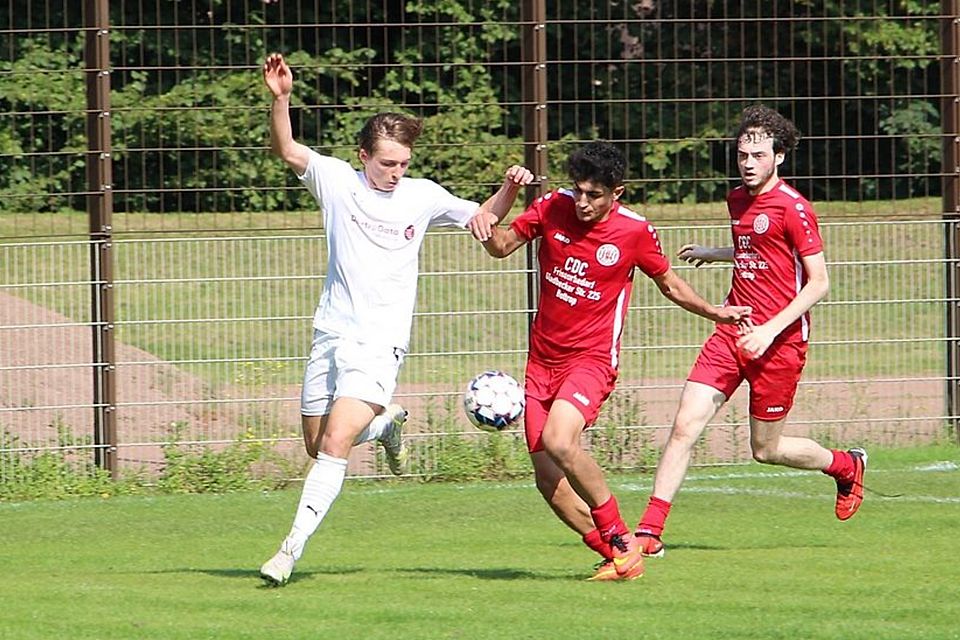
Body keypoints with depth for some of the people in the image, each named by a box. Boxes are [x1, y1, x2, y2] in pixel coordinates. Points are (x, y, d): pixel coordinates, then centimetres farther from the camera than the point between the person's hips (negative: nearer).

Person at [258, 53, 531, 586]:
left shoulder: (422, 196, 3)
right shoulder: (338, 181, 2)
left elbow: (482, 219, 16)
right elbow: (286, 150, -9)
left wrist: (511, 188, -3)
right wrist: (281, 99, -26)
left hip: (381, 342, -3)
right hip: (332, 334, 3)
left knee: (335, 446, -16)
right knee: (317, 445, 12)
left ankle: (294, 547, -15)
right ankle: (386, 423, 40)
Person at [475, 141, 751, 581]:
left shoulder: (635, 231, -7)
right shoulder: (553, 208, -2)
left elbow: (669, 284, 10)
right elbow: (501, 246, 7)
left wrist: (713, 312, 0)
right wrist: (489, 230, -15)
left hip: (591, 359, -5)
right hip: (542, 359, 5)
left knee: (558, 441, -30)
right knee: (549, 482, -2)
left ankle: (622, 541, -16)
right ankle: (615, 557, 13)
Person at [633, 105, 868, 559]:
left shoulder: (793, 208, -11)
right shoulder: (737, 200, 12)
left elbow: (818, 282, -12)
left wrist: (771, 329, -19)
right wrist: (711, 254, 29)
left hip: (779, 340, -6)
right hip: (732, 331, 6)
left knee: (766, 449, 6)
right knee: (685, 425, -9)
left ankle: (847, 466, 34)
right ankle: (650, 531, -10)